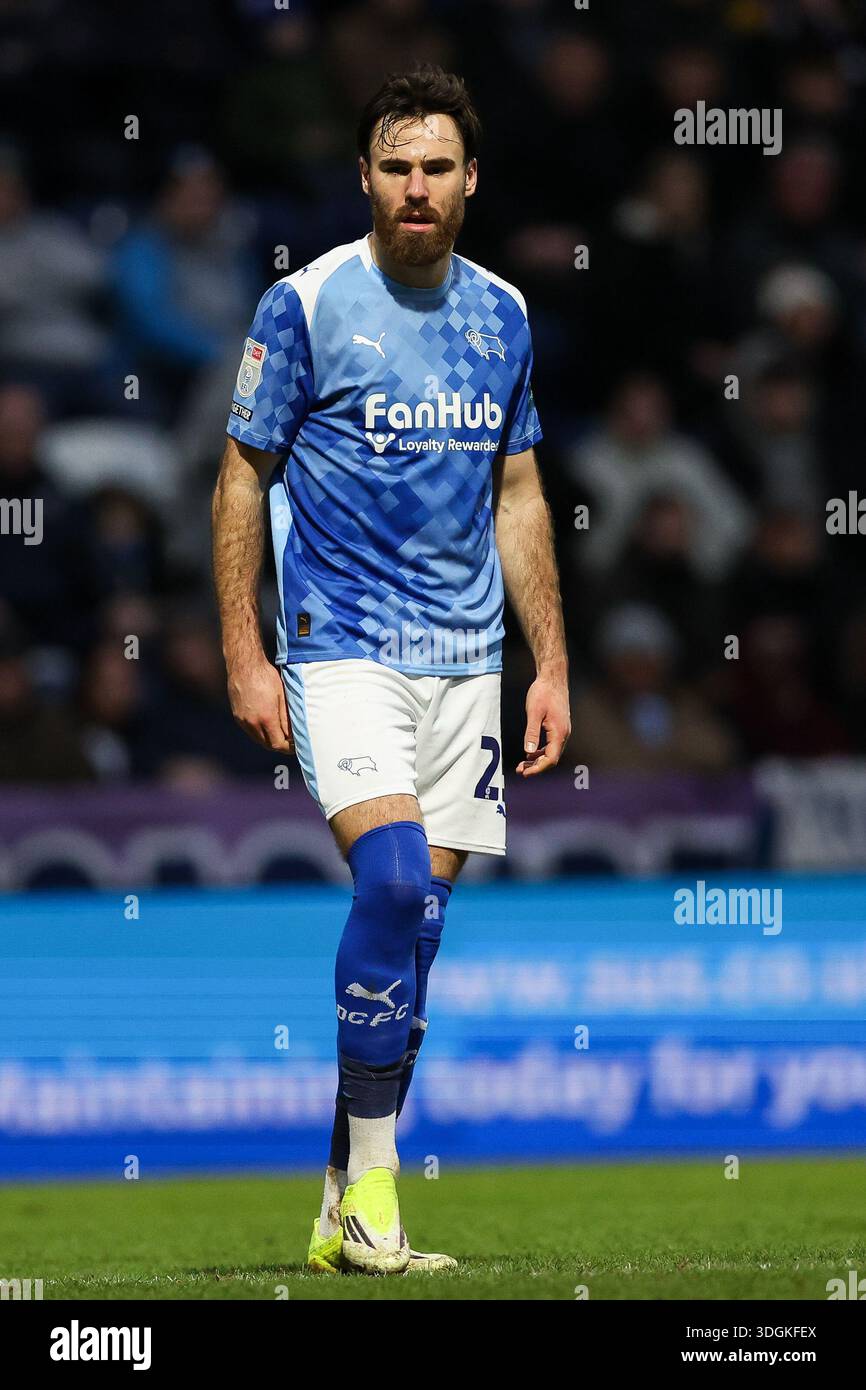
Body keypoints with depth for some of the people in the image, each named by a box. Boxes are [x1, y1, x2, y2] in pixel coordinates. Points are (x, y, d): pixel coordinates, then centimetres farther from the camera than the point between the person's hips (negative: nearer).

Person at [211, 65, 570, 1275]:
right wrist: (245, 657, -7)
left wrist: (552, 666, 13)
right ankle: (371, 1188, -15)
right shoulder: (306, 304, -5)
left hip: (466, 662, 5)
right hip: (342, 648, -5)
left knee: (413, 920, 3)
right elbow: (242, 480, -1)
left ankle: (342, 1212, 10)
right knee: (396, 880, -22)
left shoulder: (501, 314, 10)